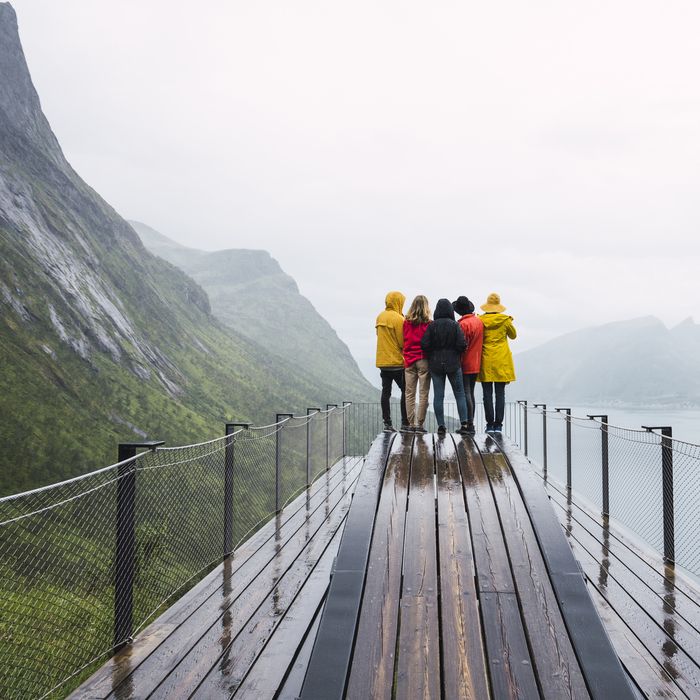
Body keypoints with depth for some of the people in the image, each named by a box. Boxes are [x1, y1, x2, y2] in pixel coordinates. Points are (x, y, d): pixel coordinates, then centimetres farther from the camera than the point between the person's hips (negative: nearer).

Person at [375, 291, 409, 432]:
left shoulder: (380, 317, 8)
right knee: (405, 390, 3)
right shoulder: (398, 319, -14)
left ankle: (387, 423, 7)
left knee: (386, 392, 8)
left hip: (382, 361, 7)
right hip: (397, 361, -7)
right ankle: (405, 422, 2)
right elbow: (403, 342, -13)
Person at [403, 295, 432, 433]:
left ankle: (411, 424, 9)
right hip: (423, 360, -3)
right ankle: (419, 424, -2)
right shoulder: (428, 323, -8)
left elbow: (403, 341, 6)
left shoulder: (406, 322, 1)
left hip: (409, 361, 3)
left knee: (409, 393, 8)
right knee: (423, 394, 1)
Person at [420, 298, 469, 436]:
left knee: (438, 395, 5)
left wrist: (432, 355, 9)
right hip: (453, 364, -1)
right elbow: (462, 345, -13)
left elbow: (424, 345, -9)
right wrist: (457, 352, 9)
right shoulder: (455, 325, -8)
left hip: (435, 365, 1)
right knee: (459, 393, 8)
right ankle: (464, 423, 1)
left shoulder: (431, 326, -5)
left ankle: (441, 425, 4)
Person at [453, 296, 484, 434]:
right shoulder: (479, 321, 6)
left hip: (465, 365, -8)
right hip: (476, 364, 8)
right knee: (471, 394, 14)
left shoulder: (463, 324, -17)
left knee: (466, 394, -5)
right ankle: (470, 423, 19)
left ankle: (469, 424, -6)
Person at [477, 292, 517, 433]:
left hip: (486, 360, 0)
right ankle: (498, 425, 1)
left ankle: (490, 424, 2)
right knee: (500, 394, 2)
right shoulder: (505, 320, -2)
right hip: (501, 361, 0)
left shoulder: (480, 320, -3)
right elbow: (513, 335, 15)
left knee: (487, 394, 3)